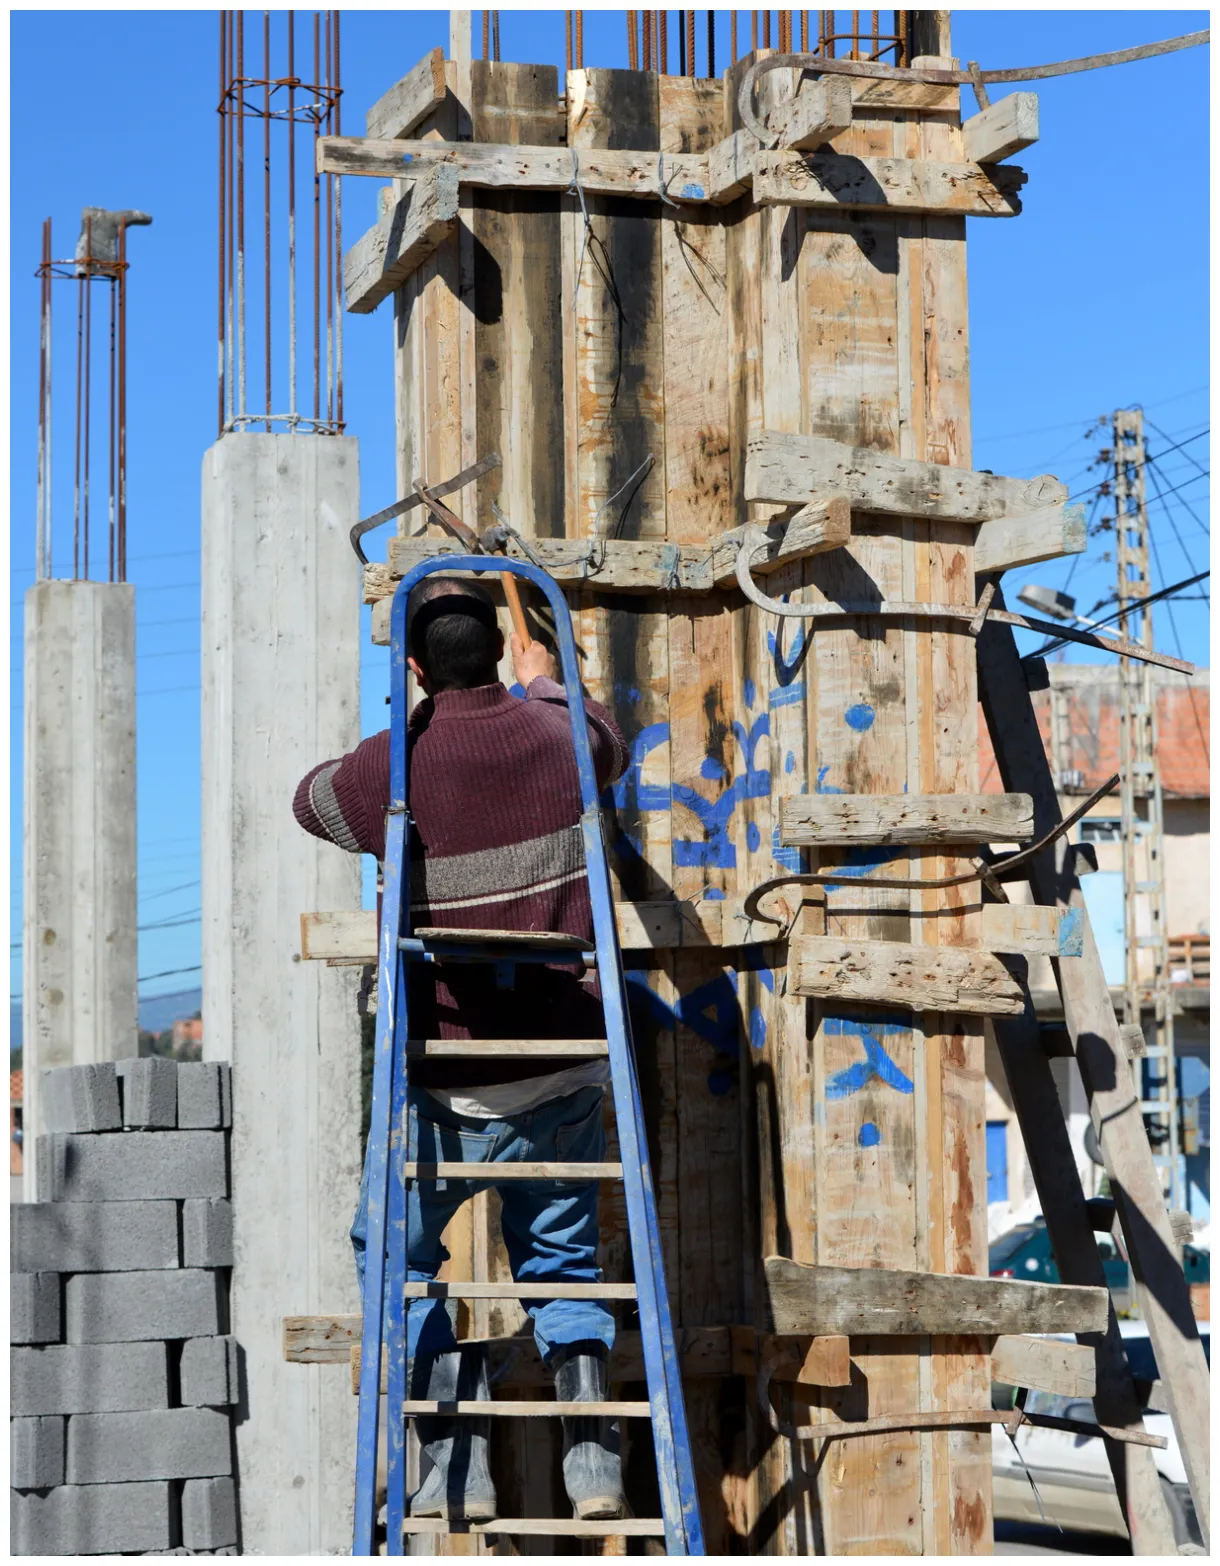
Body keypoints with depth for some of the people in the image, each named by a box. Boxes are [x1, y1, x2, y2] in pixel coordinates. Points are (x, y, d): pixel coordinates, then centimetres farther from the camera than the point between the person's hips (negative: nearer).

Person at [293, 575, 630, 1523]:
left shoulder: (387, 771, -12)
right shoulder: (556, 737, -1)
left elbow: (311, 800, 13)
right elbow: (611, 747, 26)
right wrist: (546, 681, 44)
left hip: (455, 1081, -4)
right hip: (568, 1069, 4)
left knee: (397, 1250, 15)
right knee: (564, 1263, 18)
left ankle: (460, 1464, 2)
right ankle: (593, 1456, -1)